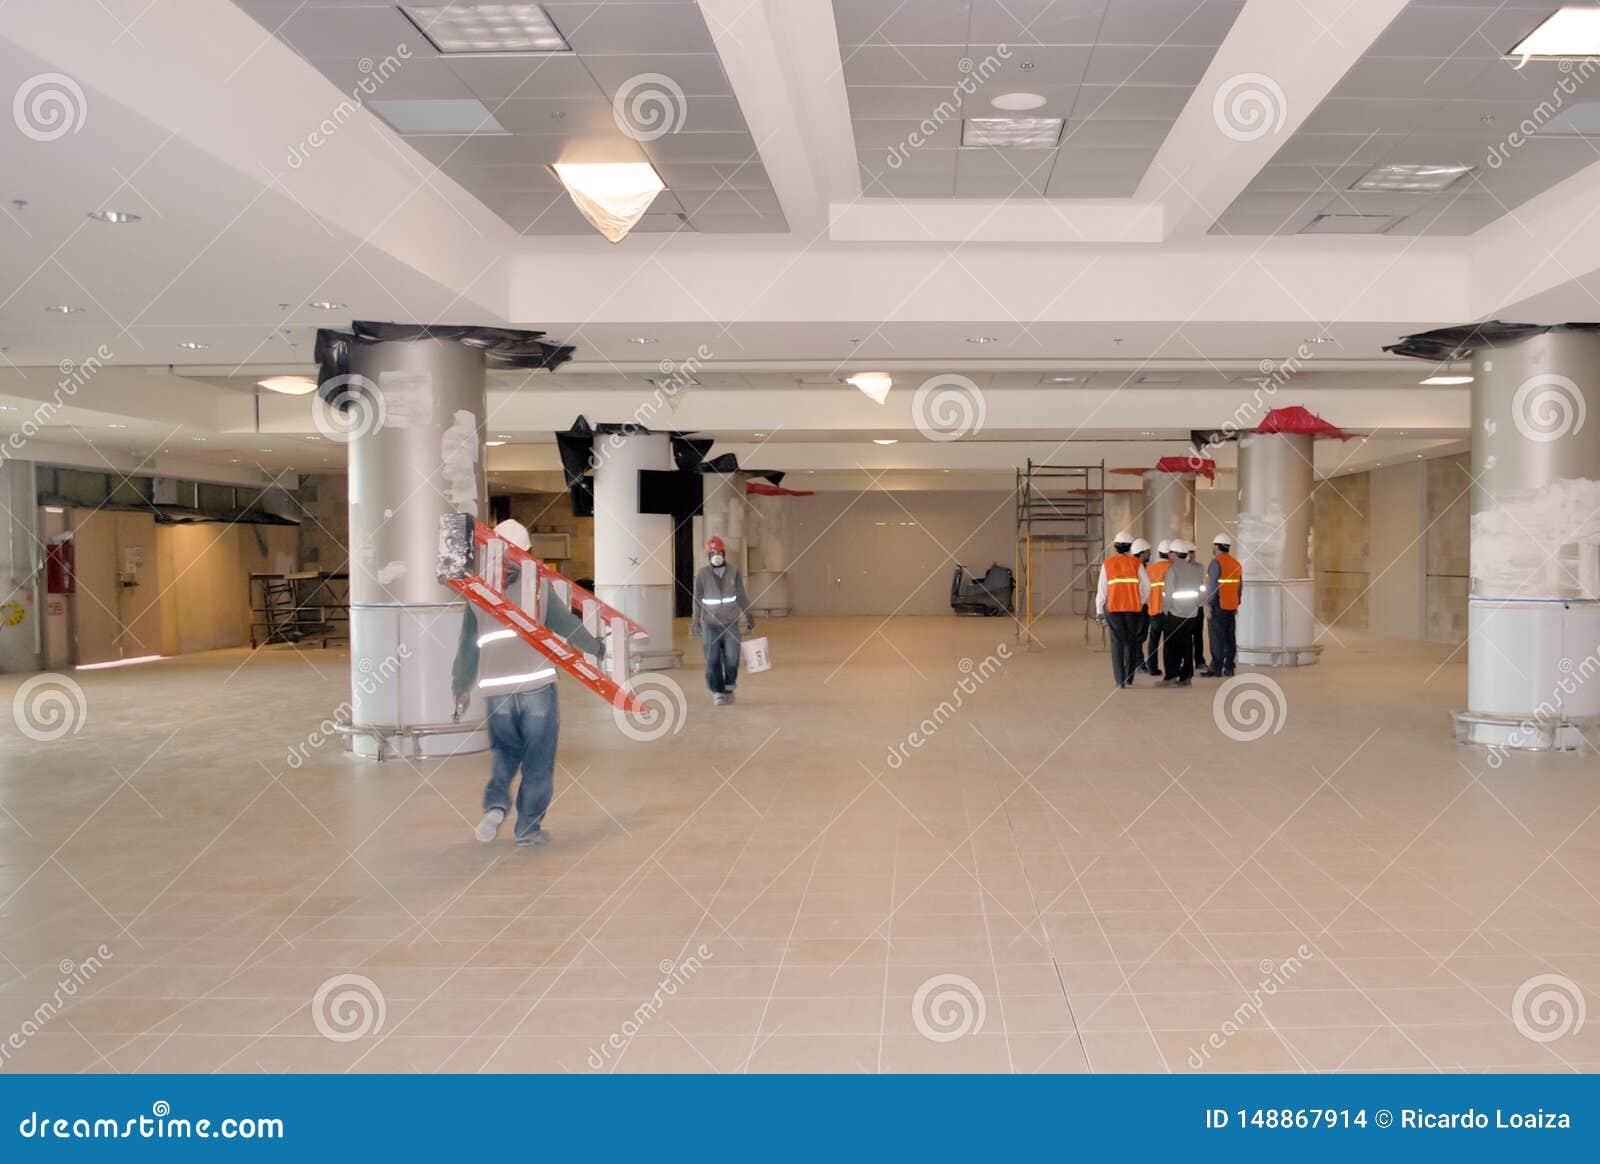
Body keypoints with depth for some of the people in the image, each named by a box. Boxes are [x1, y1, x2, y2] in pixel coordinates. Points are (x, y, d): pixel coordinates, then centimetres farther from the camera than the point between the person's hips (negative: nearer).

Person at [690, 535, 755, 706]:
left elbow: (742, 596, 8)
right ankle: (717, 693, 8)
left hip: (731, 623, 1)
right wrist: (695, 621, -1)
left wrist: (750, 617, 10)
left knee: (731, 659, -1)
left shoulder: (734, 572, 1)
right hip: (710, 624, -1)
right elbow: (697, 600, 2)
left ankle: (729, 687, 21)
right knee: (713, 661, -2)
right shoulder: (702, 574, -2)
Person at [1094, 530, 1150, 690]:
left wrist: (1099, 611, 8)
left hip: (1114, 608, 0)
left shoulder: (1107, 564, 2)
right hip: (1133, 608, 0)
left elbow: (1102, 589, 2)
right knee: (1131, 642, 12)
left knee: (1117, 642, 3)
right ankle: (1129, 678, 15)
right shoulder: (1136, 563, 2)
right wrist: (1141, 602, 17)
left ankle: (1120, 680, -3)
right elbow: (1147, 586, 1)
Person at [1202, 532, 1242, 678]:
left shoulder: (1216, 562, -11)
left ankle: (1216, 669, -3)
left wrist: (1209, 604, -14)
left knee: (1217, 638, -4)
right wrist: (1237, 603, 19)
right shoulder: (1236, 563, 13)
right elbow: (1240, 586, 15)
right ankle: (1229, 669, 11)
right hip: (1232, 606, 7)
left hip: (1218, 605, -7)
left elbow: (1212, 585, -16)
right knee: (1230, 638, 9)